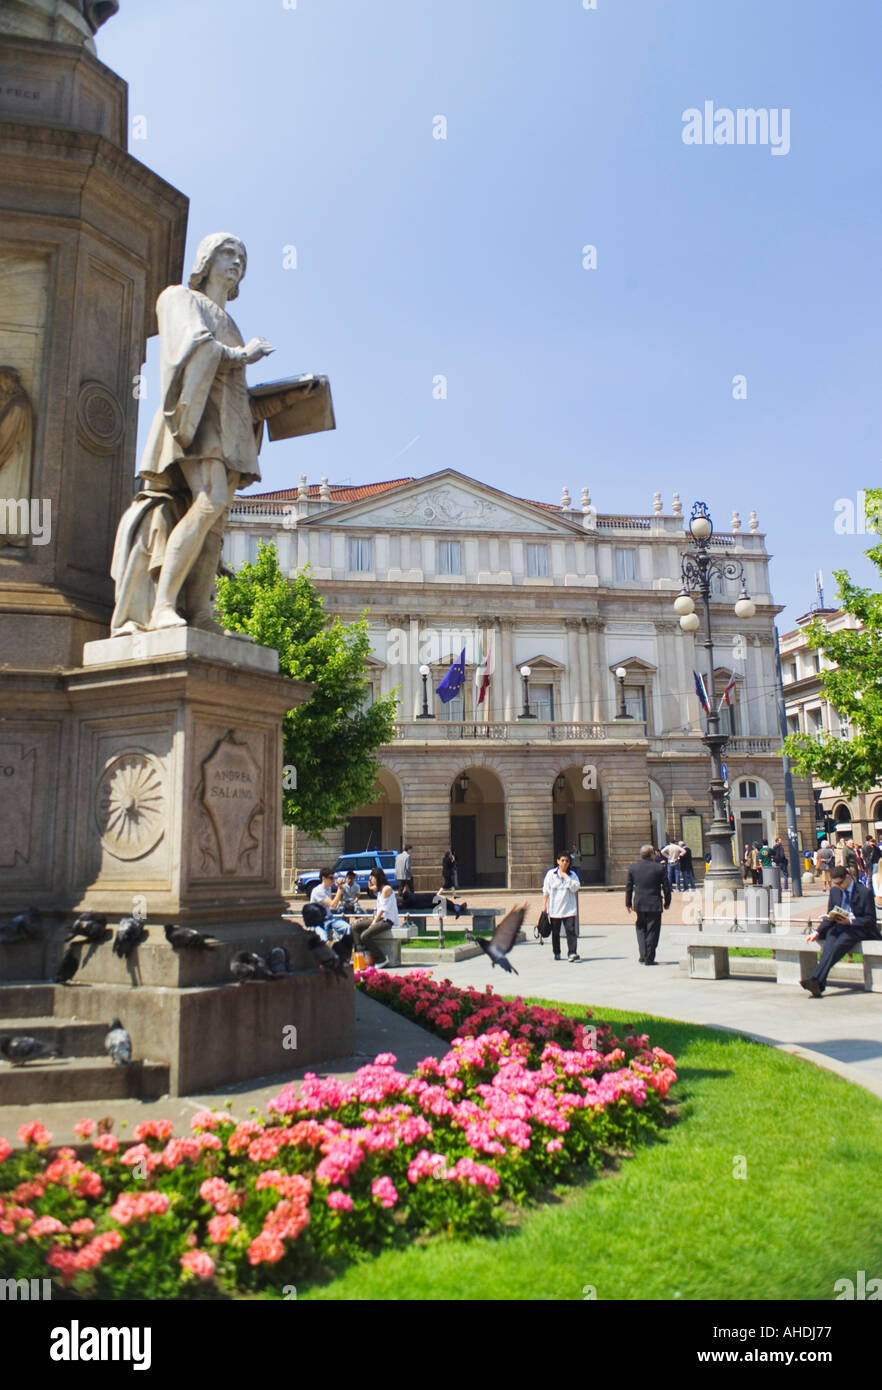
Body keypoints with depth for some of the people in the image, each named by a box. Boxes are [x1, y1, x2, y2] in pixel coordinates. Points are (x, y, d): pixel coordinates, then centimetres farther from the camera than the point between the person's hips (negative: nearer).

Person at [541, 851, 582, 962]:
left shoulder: (572, 875, 4)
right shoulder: (551, 874, 2)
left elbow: (575, 888, -11)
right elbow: (546, 891, 5)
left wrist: (566, 877, -13)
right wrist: (544, 905, 3)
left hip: (569, 909, 0)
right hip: (554, 909, 1)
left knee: (571, 930, -12)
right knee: (555, 932, 9)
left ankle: (572, 953, -15)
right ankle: (557, 953, 23)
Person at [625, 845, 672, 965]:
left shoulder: (633, 868, 0)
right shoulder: (660, 868, -7)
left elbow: (629, 887, 5)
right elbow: (666, 887, -3)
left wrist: (628, 903, 14)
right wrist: (667, 902, 9)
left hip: (639, 904, 3)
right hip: (655, 905, -2)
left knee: (641, 928, 19)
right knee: (652, 931, 6)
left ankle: (643, 954, 7)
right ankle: (649, 959, 8)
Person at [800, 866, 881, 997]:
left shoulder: (865, 892, -4)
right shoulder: (834, 891, 13)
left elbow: (870, 919, -5)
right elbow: (829, 916, 15)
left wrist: (850, 921, -19)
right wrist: (818, 932, -1)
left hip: (858, 929, -5)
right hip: (839, 927, 5)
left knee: (838, 944, -34)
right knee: (829, 942, -30)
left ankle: (815, 979, -44)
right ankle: (819, 985, -41)